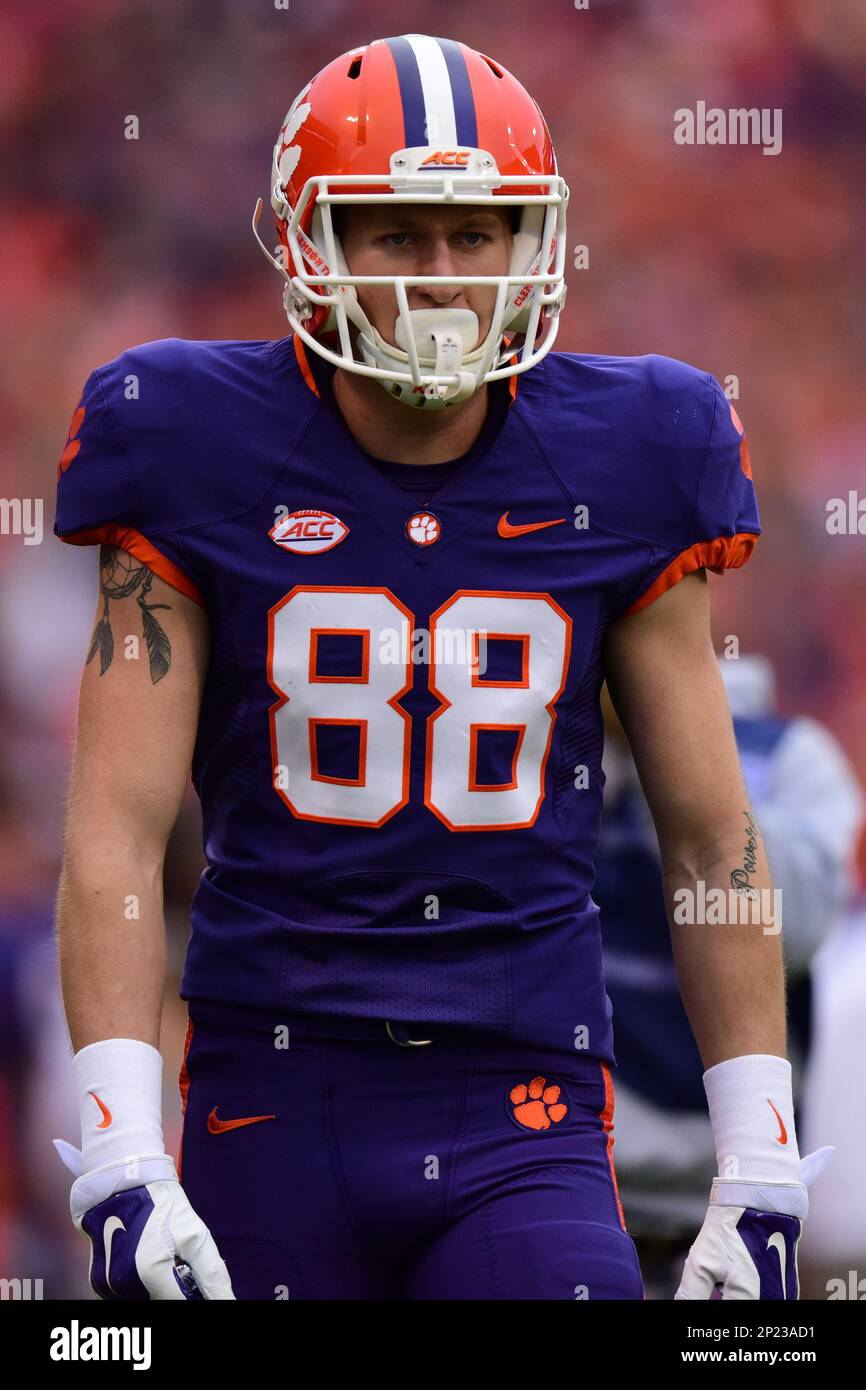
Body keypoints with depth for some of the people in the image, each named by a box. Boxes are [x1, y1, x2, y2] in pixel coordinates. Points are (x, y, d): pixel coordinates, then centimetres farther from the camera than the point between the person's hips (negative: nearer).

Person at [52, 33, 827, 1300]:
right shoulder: (207, 461, -2)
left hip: (526, 1120, 1)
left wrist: (760, 1174, 5)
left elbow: (710, 837, 8)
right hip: (277, 1101, 0)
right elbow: (116, 829, -6)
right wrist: (121, 1166, -16)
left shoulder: (611, 471, 3)